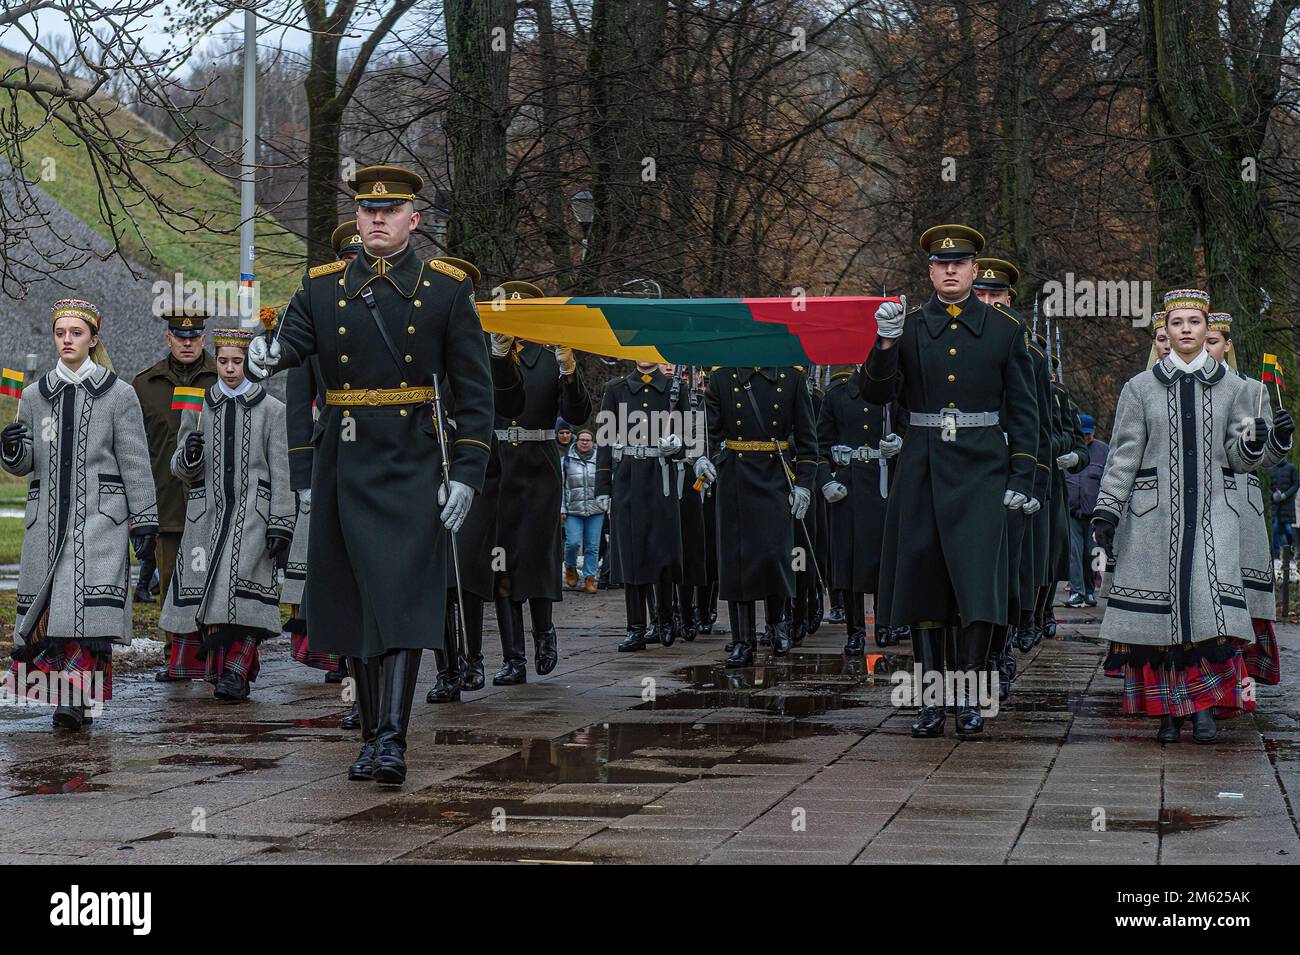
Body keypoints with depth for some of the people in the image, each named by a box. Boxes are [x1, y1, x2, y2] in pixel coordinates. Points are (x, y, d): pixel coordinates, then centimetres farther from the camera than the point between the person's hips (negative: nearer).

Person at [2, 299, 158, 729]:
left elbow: (135, 463, 3)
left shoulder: (118, 394, 3)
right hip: (48, 516, 4)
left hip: (100, 515, -4)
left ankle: (79, 696, -13)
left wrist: (144, 520, -1)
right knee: (46, 604, -1)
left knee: (87, 605, -14)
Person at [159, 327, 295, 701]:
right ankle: (204, 664, 13)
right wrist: (189, 455, -9)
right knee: (202, 589, -3)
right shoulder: (197, 408, 12)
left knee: (242, 594, -16)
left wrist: (280, 525, -3)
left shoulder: (272, 410, 6)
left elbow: (281, 474, 4)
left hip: (251, 513, -3)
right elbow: (180, 469, 15)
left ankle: (236, 673, -12)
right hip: (207, 512, 3)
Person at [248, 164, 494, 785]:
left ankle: (393, 740, -16)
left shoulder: (447, 289, 2)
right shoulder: (322, 287, 9)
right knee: (353, 600, 8)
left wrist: (466, 474, -8)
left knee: (403, 598, -12)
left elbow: (475, 390, 1)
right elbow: (294, 339, -8)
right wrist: (267, 355, -33)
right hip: (345, 463, 3)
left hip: (415, 463, -3)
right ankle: (371, 735, 19)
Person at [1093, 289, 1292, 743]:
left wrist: (1261, 440, -13)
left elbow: (1238, 459, 9)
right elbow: (1123, 455, 5)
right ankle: (1169, 709, 6)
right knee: (1159, 606, -3)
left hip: (1212, 516, 0)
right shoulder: (1140, 388, 7)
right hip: (1154, 515, 0)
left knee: (1210, 602, -14)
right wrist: (1106, 510, -3)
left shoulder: (1233, 388, 10)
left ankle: (1205, 705, -5)